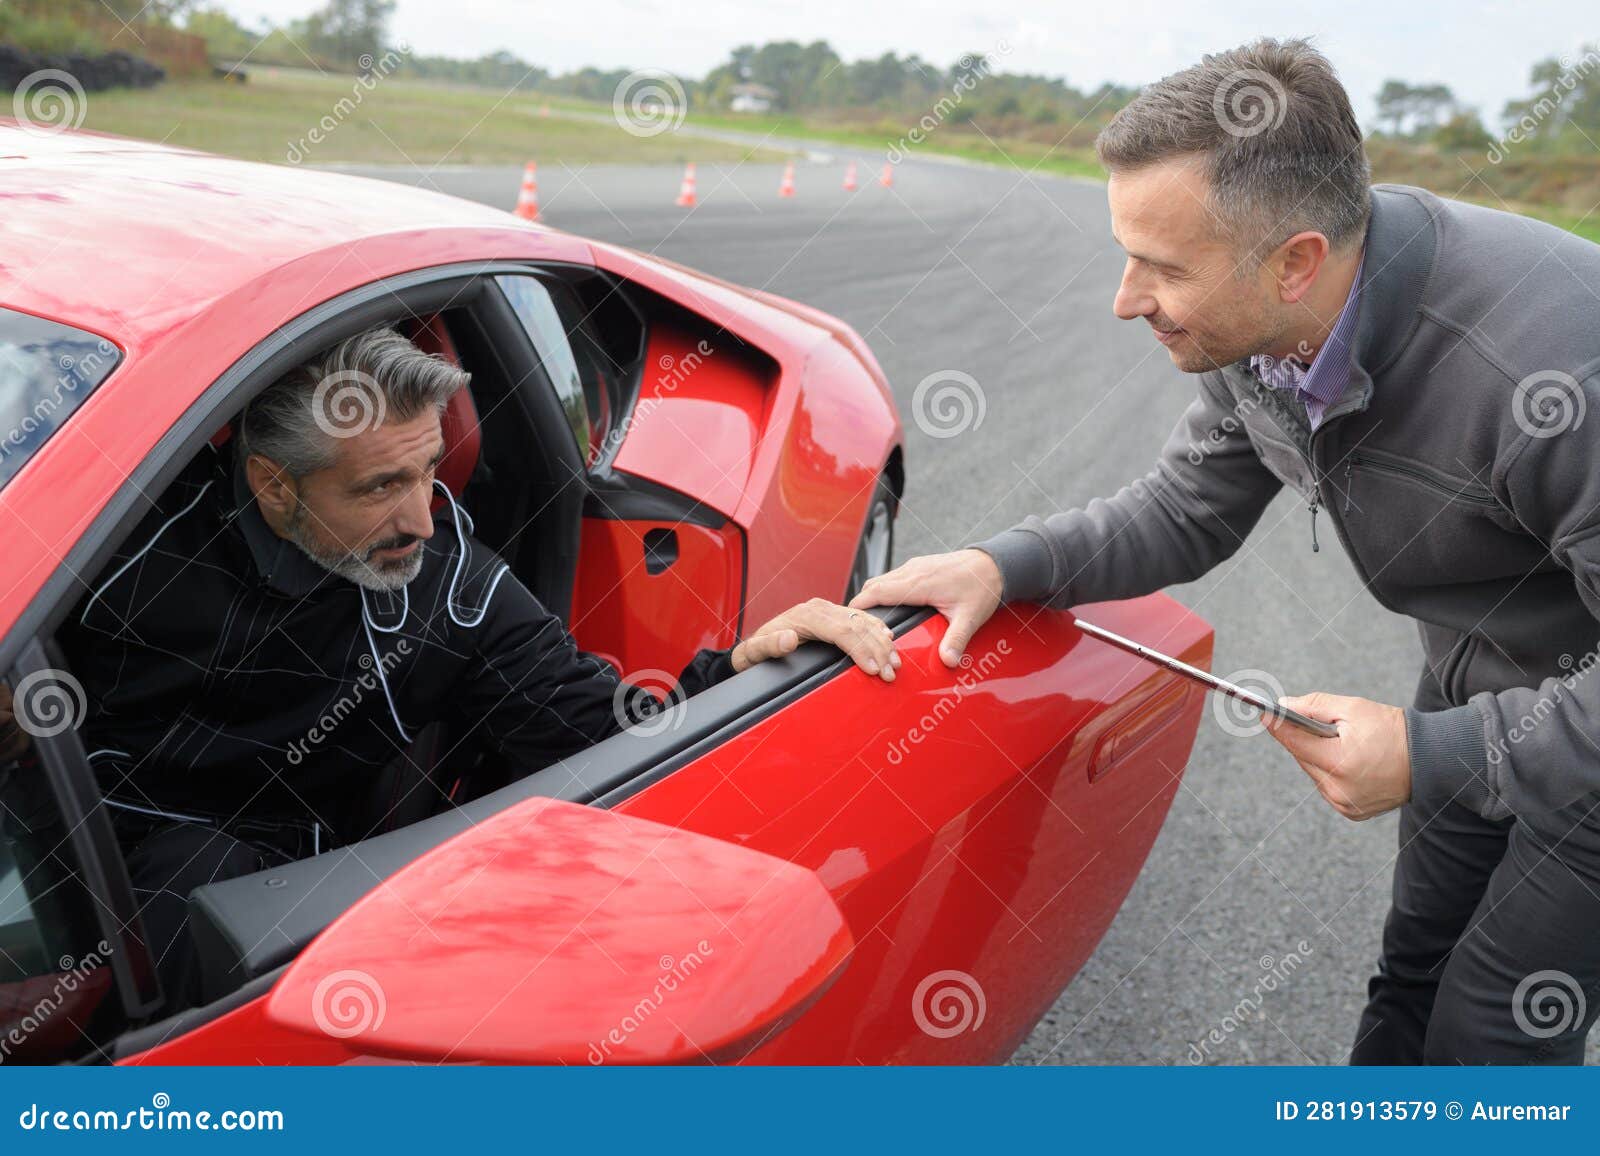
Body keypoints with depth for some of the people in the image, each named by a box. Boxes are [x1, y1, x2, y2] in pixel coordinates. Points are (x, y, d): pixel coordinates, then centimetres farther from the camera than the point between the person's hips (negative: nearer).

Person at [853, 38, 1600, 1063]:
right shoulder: (1258, 327, -17)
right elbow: (1185, 514, -2)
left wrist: (1432, 757, -33)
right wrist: (1003, 567, -17)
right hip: (1476, 674, 6)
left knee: (1488, 1033, 2)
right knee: (1416, 977, 20)